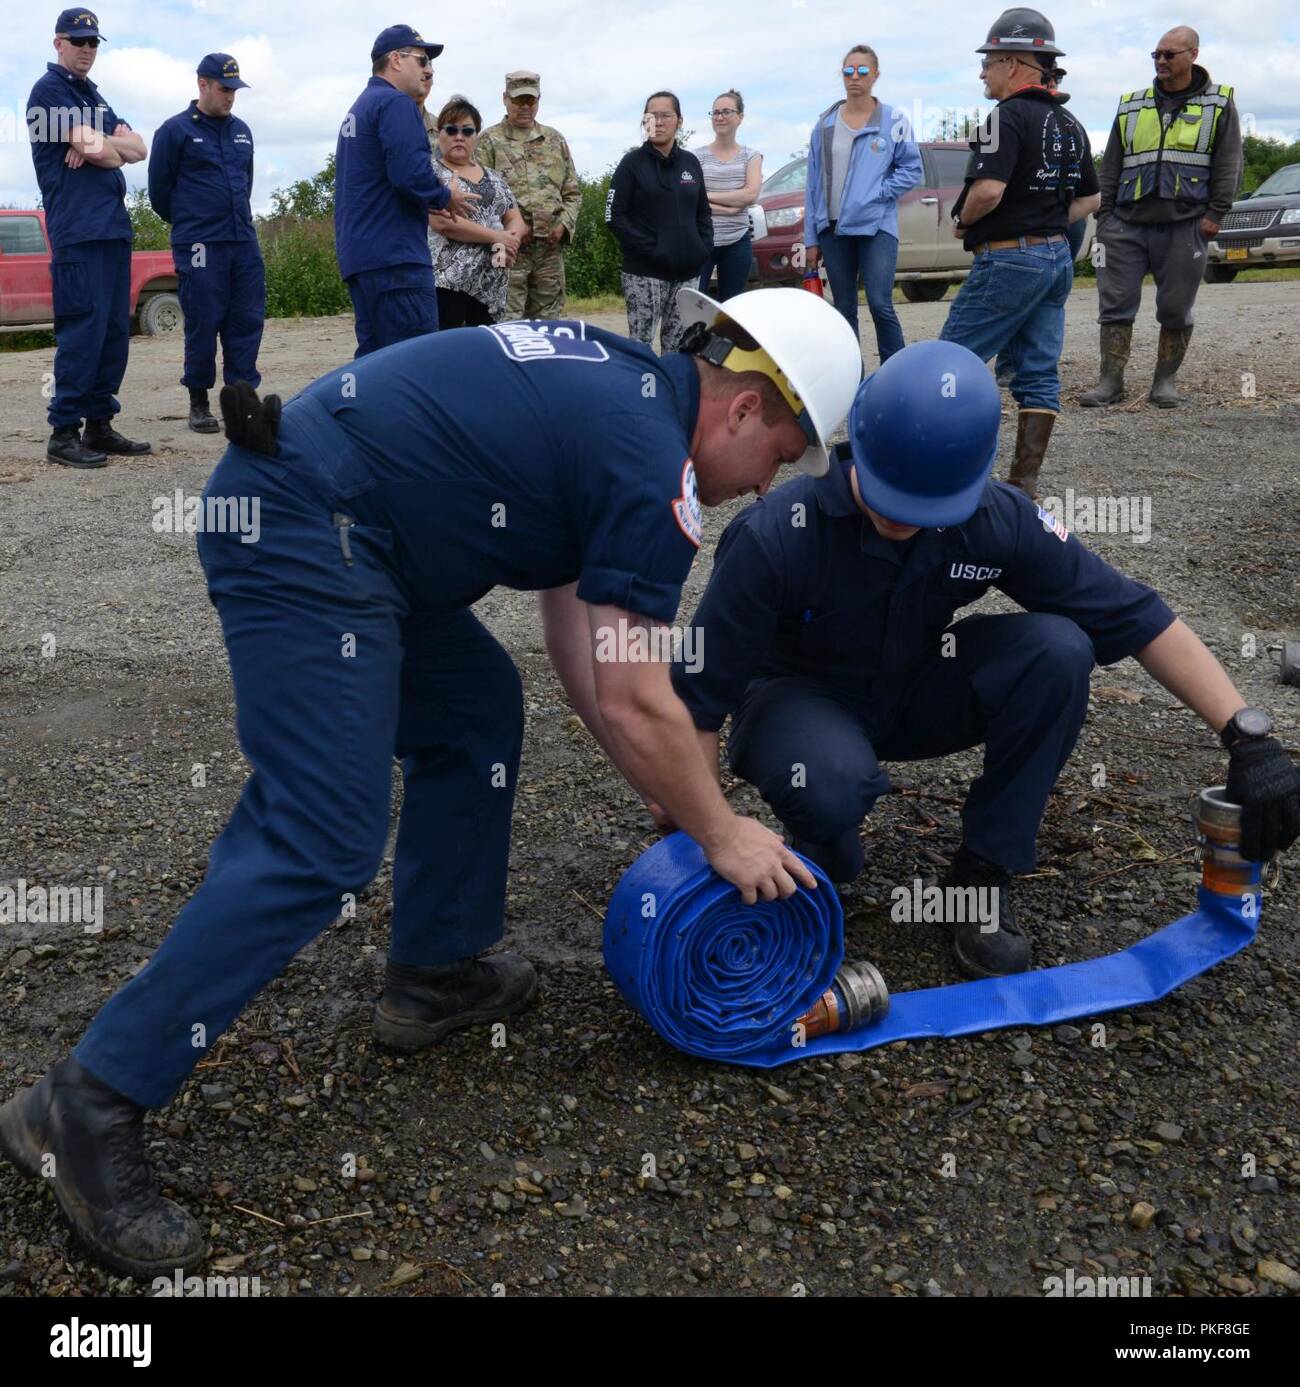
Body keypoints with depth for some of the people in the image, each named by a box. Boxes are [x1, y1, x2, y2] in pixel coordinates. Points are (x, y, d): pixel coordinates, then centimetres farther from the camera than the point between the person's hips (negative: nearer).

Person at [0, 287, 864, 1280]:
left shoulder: (616, 384, 17)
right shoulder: (652, 462, -10)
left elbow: (575, 623, 19)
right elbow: (635, 704, -11)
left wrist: (670, 797, 20)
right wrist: (723, 837, 5)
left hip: (283, 500, 11)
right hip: (306, 536, -11)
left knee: (476, 714, 18)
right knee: (324, 844, -11)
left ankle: (436, 973, 26)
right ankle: (90, 1106, -4)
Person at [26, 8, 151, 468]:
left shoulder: (94, 97, 23)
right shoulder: (49, 90, -2)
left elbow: (138, 149, 12)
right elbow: (100, 153, -13)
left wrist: (101, 143, -7)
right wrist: (115, 149, 9)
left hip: (113, 227, 8)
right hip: (77, 230, -8)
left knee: (114, 330, 6)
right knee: (83, 328, -12)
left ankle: (99, 424, 12)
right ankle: (64, 433, -10)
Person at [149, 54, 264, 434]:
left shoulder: (241, 130, 16)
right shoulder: (175, 131, -1)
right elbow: (159, 191, 4)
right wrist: (187, 223, 13)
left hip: (244, 242, 5)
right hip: (198, 246, -5)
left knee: (247, 321, 2)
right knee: (203, 324, -3)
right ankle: (199, 402, 8)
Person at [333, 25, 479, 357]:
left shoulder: (359, 108, 23)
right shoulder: (396, 103, -7)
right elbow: (411, 174, -19)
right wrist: (446, 198, -2)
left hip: (358, 254, 10)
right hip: (395, 255, -10)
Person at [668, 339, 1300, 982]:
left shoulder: (998, 518, -19)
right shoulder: (775, 535, -29)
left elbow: (1137, 618, -14)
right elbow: (701, 695, -24)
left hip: (911, 696, 4)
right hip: (801, 699, -3)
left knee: (1057, 648, -24)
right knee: (833, 783, -40)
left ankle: (983, 869, -8)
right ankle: (822, 860, 0)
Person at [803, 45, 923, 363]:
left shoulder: (893, 120, -1)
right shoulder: (825, 124, 8)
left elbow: (912, 169, 2)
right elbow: (814, 183, 9)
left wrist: (877, 193, -12)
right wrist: (811, 238, 6)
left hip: (876, 226, -4)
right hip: (833, 229, 4)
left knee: (880, 305, -14)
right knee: (844, 310, 8)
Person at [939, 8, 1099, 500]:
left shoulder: (1009, 115, -12)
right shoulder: (1068, 123, 16)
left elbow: (988, 190, -23)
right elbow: (1087, 200, 20)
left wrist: (962, 223, -6)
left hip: (1007, 260, -9)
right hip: (1058, 256, 9)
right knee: (1039, 373, 5)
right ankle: (1024, 483, 5)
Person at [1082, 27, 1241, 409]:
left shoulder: (1219, 103, 8)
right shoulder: (1131, 106, 15)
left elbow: (1229, 164, 4)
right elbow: (1110, 167, 16)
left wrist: (1215, 213, -7)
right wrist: (1103, 215, 8)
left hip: (1184, 226, -2)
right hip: (1126, 225, 2)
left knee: (1176, 308, 2)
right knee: (1115, 303, -3)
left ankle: (1164, 382, 11)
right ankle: (1111, 381, 2)